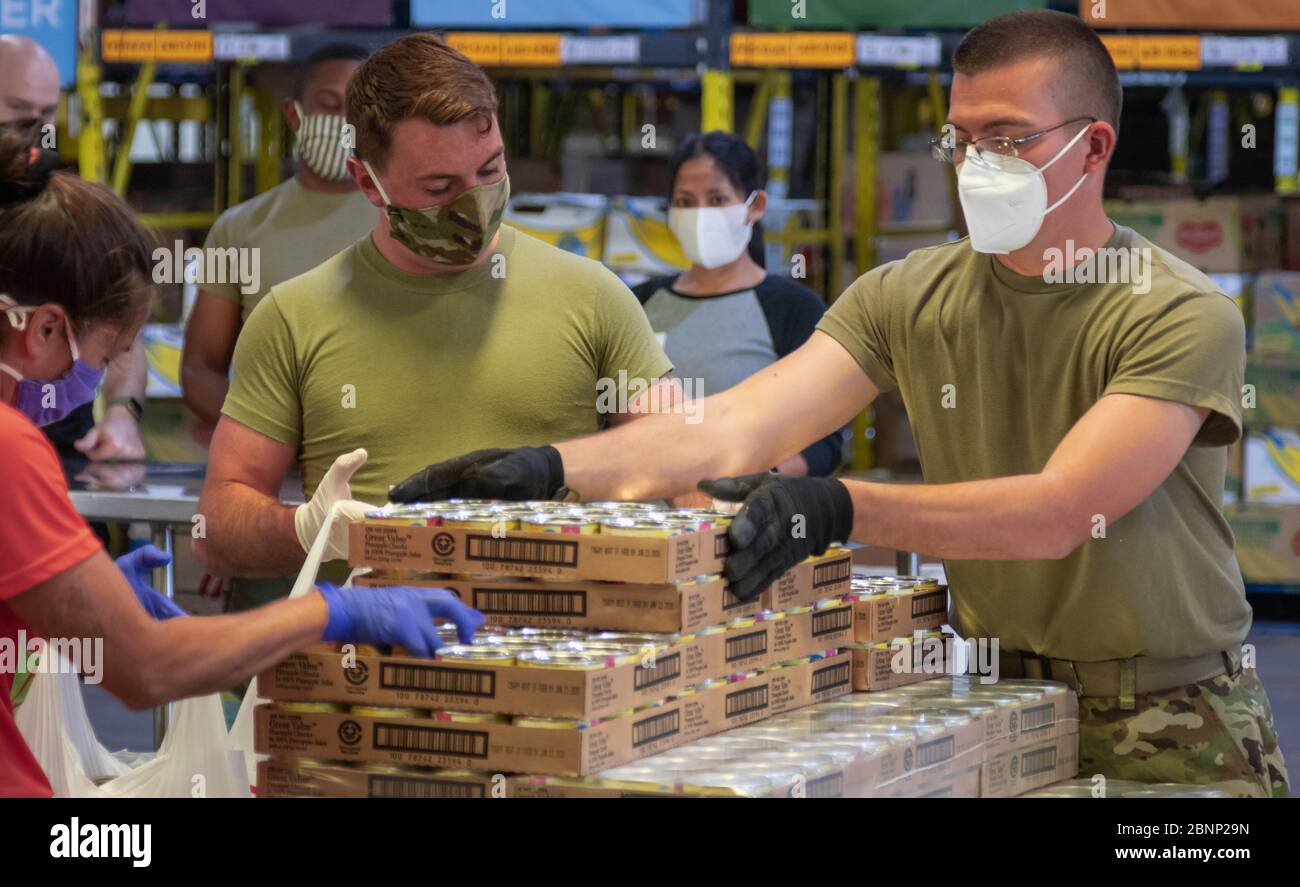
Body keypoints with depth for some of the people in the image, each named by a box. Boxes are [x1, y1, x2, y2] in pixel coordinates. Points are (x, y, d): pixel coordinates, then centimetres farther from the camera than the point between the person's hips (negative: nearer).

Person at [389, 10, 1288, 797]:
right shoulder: (908, 299, 2)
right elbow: (734, 429, -9)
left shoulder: (1183, 315, -14)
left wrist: (838, 509, -39)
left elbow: (1057, 511, -26)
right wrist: (550, 465, -25)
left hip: (1172, 713, -3)